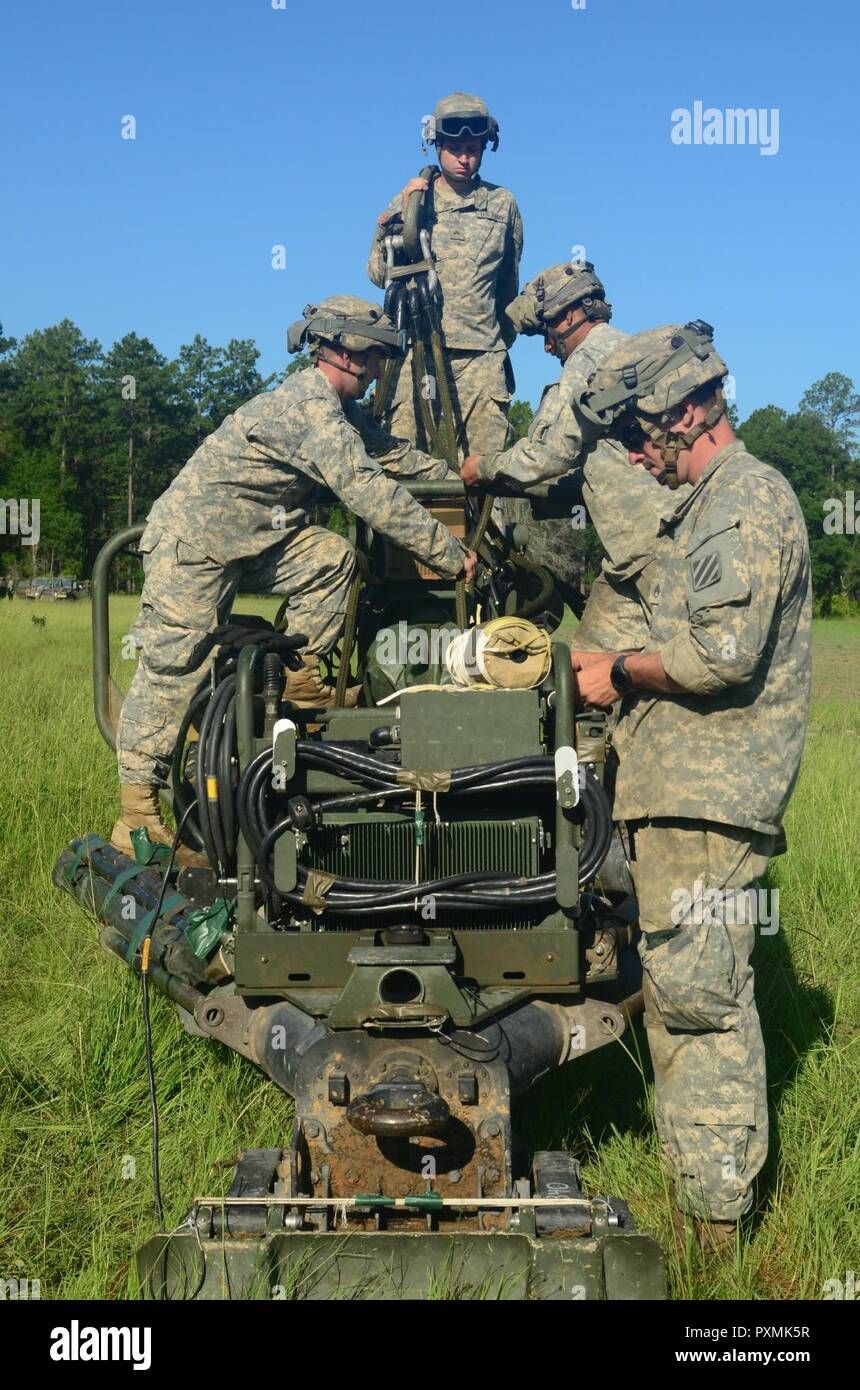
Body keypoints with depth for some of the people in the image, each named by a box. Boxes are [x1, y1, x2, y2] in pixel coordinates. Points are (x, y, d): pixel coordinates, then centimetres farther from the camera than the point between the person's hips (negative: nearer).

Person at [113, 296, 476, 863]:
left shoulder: (338, 409, 12)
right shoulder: (313, 406, -20)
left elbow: (392, 453, 24)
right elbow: (369, 491, -25)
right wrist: (450, 554, -22)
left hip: (250, 540, 9)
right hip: (191, 544, -9)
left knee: (332, 556, -9)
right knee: (174, 668, -9)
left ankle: (298, 678, 0)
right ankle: (136, 817, -4)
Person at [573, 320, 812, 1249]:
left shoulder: (747, 495, -11)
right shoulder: (706, 504, 22)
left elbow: (722, 653, -22)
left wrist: (619, 672, -9)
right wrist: (612, 658, 14)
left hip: (707, 795, -11)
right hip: (677, 788, 11)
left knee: (697, 995, -6)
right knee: (674, 990, 15)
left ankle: (714, 1216, 3)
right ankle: (699, 1175, 27)